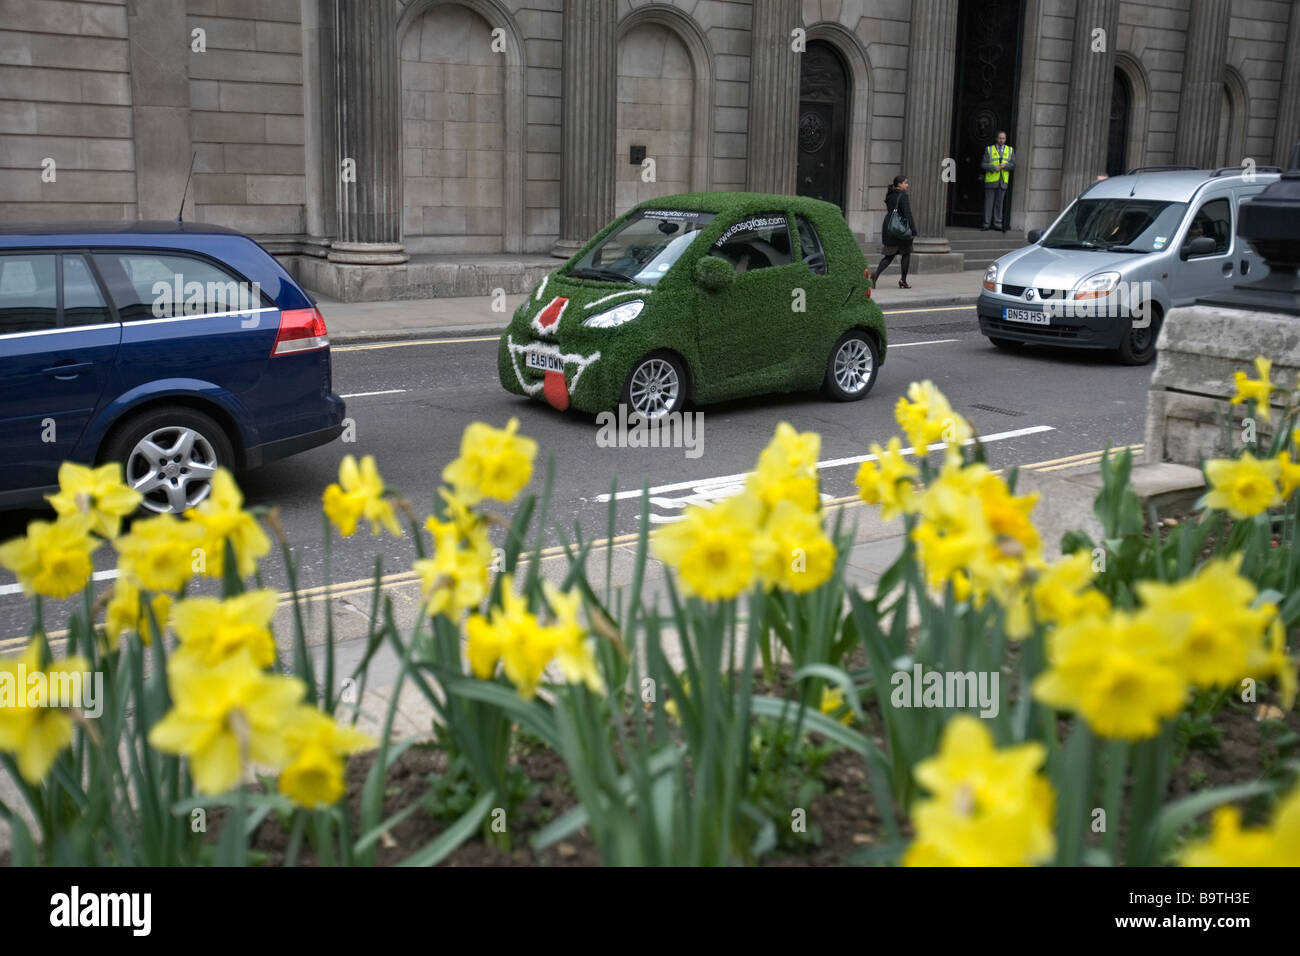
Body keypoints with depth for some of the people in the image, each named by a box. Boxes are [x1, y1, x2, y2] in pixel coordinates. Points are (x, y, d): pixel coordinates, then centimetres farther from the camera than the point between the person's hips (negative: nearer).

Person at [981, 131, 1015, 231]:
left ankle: (997, 224, 11)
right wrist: (994, 167, -15)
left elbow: (1013, 164, 6)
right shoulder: (989, 149, 6)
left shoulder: (1010, 150, 12)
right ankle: (986, 224, 2)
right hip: (991, 180, -2)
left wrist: (1005, 165, -13)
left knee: (999, 203, 5)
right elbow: (983, 164, -1)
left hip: (1003, 181, 2)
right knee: (988, 203, -1)